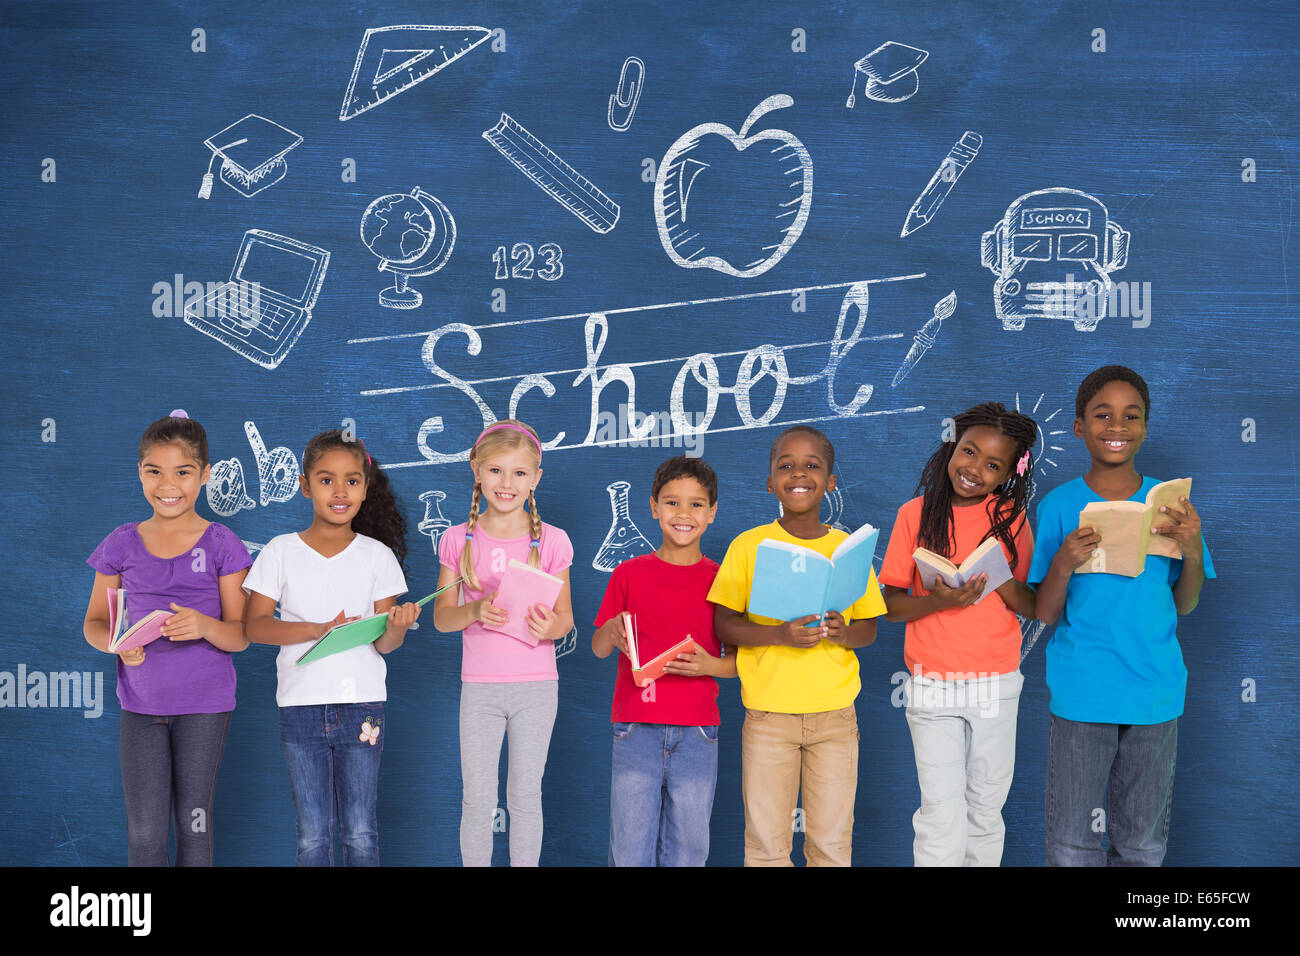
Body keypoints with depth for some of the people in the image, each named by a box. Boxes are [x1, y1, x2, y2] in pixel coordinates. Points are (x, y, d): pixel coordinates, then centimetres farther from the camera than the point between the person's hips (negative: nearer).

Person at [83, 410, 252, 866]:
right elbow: (94, 622, 8)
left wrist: (204, 626, -25)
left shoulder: (221, 545, -4)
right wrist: (115, 641, -15)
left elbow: (240, 636, -4)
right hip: (140, 703, 1)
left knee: (194, 822, 8)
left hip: (204, 703, -1)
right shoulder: (122, 544, 2)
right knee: (144, 832, 1)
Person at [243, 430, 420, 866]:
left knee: (360, 833, 3)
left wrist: (396, 626, -23)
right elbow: (255, 626, -4)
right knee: (312, 835, 5)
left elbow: (383, 643, 1)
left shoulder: (377, 555, 3)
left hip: (362, 704, 0)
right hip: (301, 705, 0)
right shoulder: (281, 551, 1)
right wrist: (319, 630, -18)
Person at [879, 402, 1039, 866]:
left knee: (986, 810, 10)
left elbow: (1034, 607, 3)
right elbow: (891, 605, -3)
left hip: (996, 686, 2)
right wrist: (939, 601, -21)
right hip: (933, 688, -2)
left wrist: (1000, 581, -16)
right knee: (943, 814, -7)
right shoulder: (917, 514, -3)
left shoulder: (1011, 519, 2)